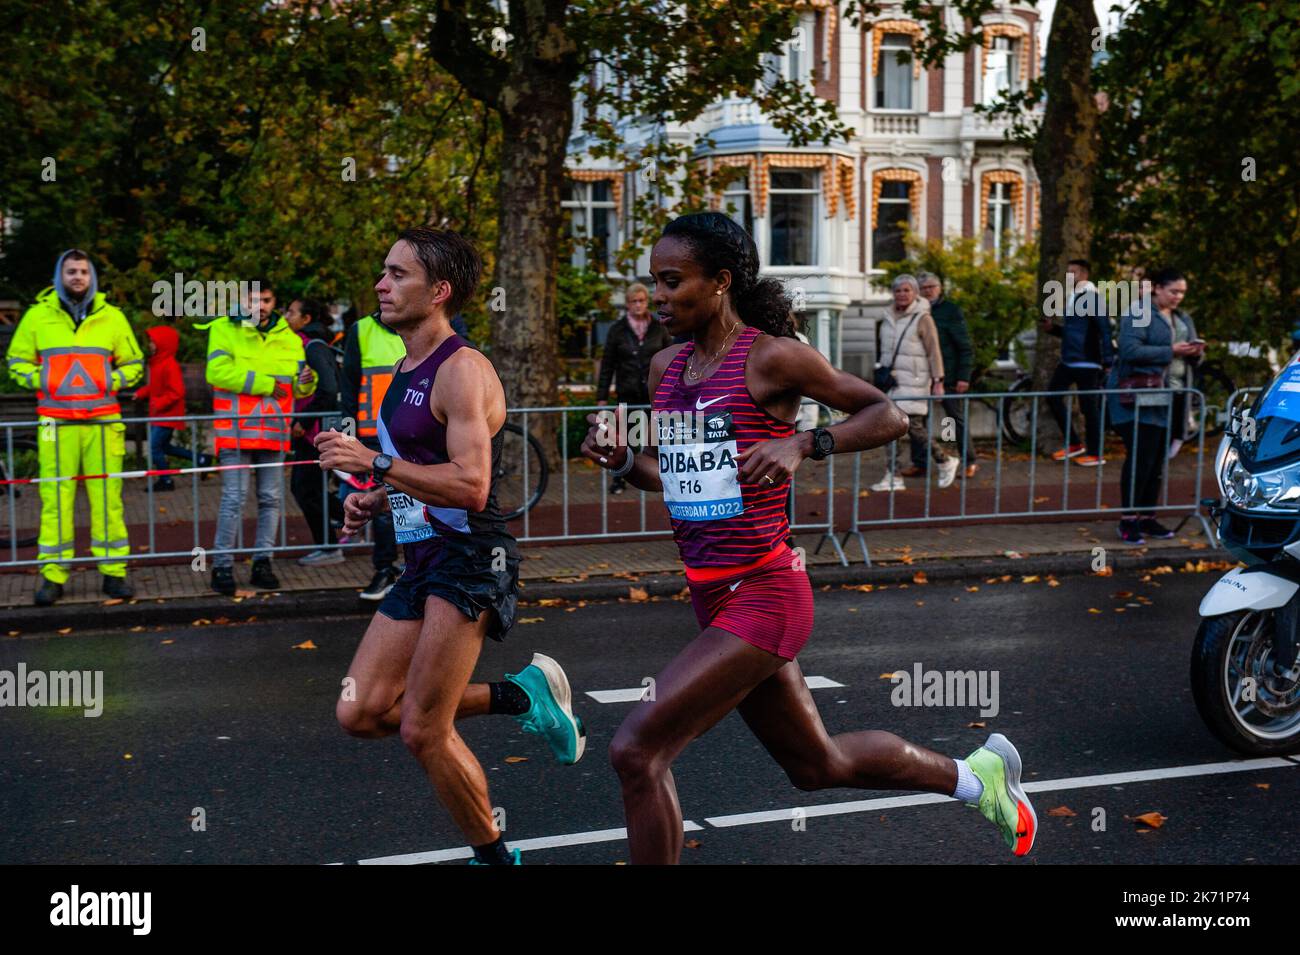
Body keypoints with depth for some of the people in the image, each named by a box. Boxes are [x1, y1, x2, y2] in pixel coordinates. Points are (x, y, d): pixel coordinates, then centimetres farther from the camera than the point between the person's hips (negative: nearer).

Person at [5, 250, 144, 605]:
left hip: (103, 421, 1)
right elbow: (17, 362, 14)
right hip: (56, 421, 0)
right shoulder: (38, 315, 8)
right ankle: (52, 575, 3)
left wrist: (111, 381, 0)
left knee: (108, 496, -1)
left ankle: (114, 571, 5)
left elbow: (133, 363, 17)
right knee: (55, 496, -3)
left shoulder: (111, 317, 10)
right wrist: (41, 381, -3)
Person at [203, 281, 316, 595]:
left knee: (271, 499, 8)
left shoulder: (288, 338, 13)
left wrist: (306, 381, -11)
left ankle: (262, 563, 17)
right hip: (236, 432, -5)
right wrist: (266, 383, -14)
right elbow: (218, 371, -16)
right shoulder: (224, 330, 0)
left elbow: (299, 388, 15)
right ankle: (222, 566, -1)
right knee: (233, 499, -7)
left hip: (273, 432, 5)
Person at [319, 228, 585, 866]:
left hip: (469, 560, -9)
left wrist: (375, 462, -24)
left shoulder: (462, 370, -15)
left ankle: (494, 856, 13)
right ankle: (518, 696, 17)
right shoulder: (404, 372, 15)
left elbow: (470, 486, -25)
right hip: (423, 561, 10)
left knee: (423, 731, -8)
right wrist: (375, 501, 10)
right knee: (360, 713, 5)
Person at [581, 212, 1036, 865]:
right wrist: (621, 460, 0)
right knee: (818, 766, 22)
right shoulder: (666, 367, 9)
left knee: (636, 751, -15)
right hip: (713, 597, 8)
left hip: (763, 593, -8)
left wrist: (804, 444, -21)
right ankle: (976, 775, 44)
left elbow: (889, 417, -6)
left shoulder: (771, 357, -12)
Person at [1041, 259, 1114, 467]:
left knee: (1089, 406, -2)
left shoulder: (1092, 297, -11)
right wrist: (1053, 328, 8)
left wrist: (1108, 362, -19)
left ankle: (1094, 454, 7)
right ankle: (1072, 444, 18)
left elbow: (1105, 330, -16)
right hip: (1068, 361, 9)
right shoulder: (1073, 297, 16)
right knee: (1053, 396, 8)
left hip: (1087, 363, -9)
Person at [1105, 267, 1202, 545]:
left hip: (1165, 396, 8)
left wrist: (1195, 351, -4)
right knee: (1139, 457, -11)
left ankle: (1147, 517, 16)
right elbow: (1130, 350, -19)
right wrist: (1171, 351, -21)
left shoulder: (1182, 319, 19)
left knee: (1157, 459, 8)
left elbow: (1191, 353, 20)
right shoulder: (1138, 313, -7)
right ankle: (1128, 520, -6)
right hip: (1137, 395, -8)